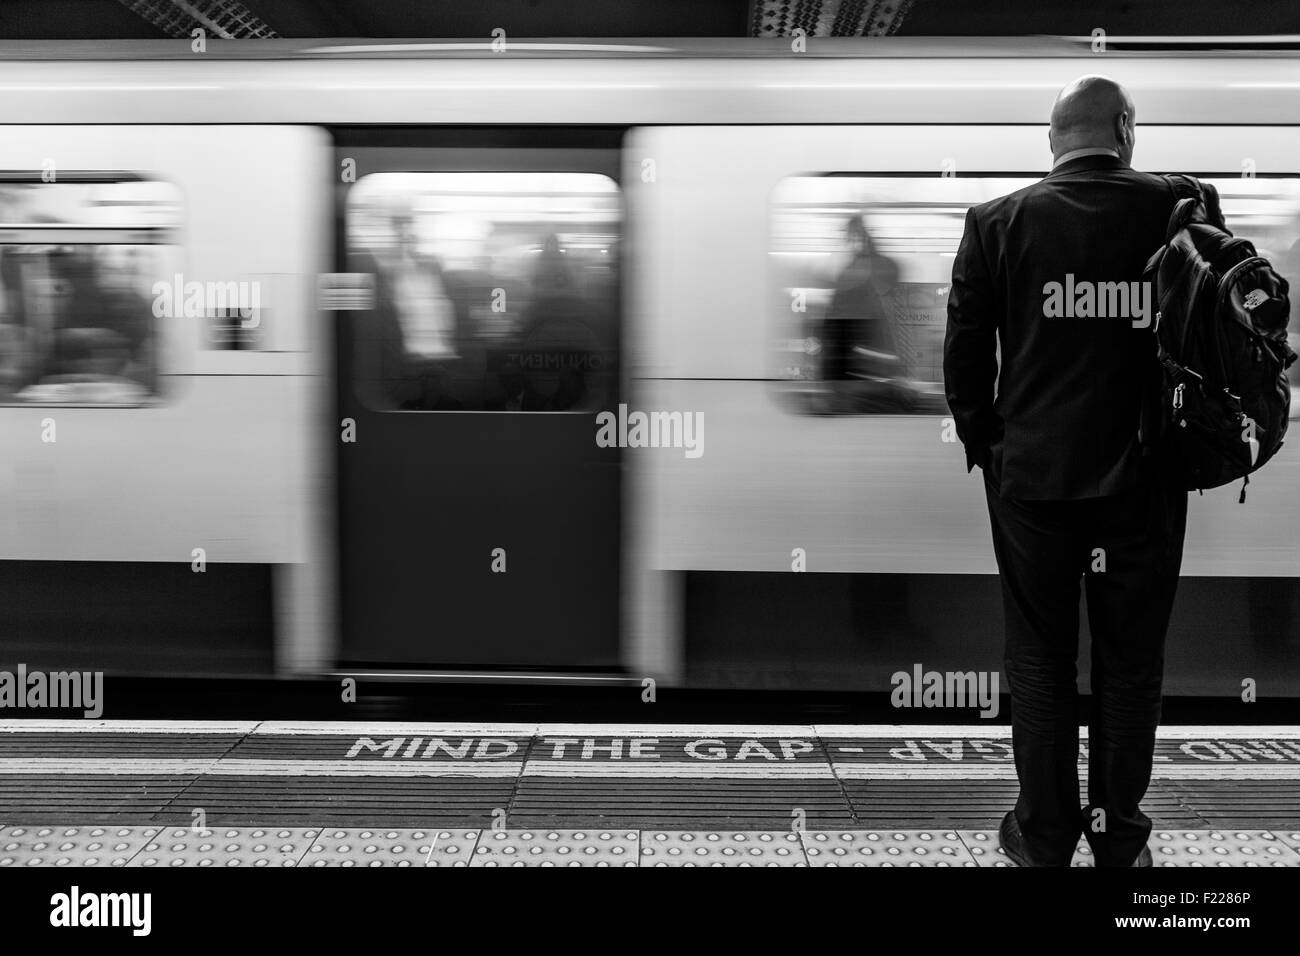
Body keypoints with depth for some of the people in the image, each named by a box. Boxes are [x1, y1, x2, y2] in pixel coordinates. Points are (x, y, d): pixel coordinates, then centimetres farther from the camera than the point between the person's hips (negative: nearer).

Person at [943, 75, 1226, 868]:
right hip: (1147, 477, 0)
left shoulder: (998, 222, -4)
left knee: (1041, 662, 12)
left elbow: (964, 356, -1)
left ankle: (1044, 838, 20)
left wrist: (985, 446, 11)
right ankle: (1120, 838, 23)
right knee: (1131, 665, 13)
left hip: (1033, 476, 0)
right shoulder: (1184, 209, -5)